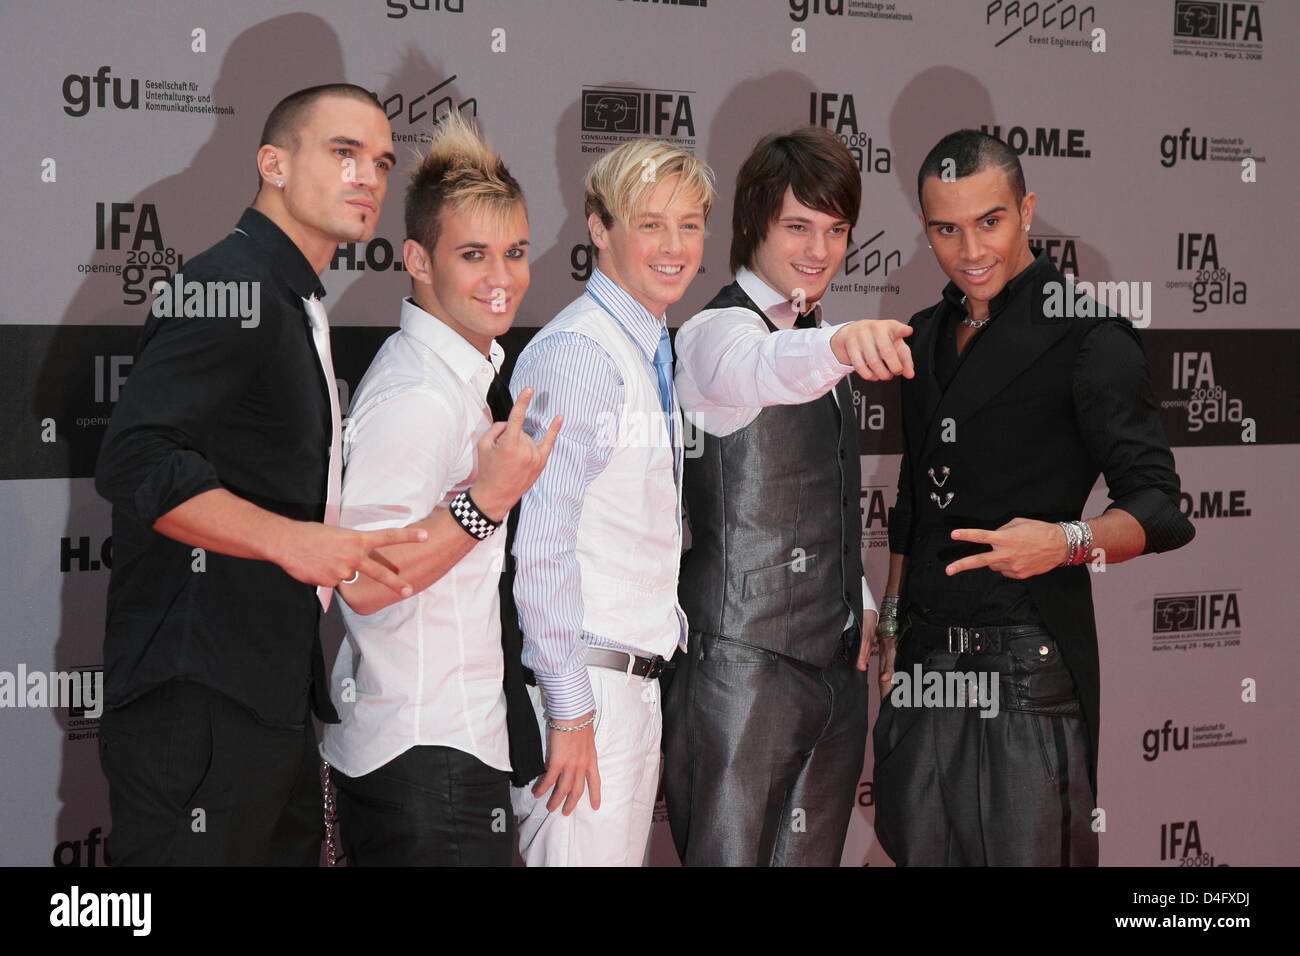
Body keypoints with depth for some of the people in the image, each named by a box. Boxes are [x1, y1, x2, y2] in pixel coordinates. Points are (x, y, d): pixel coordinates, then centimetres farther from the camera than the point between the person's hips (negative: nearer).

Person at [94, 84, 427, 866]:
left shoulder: (298, 307, 22)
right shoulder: (230, 288, -11)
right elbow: (136, 463, -23)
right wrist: (290, 540, -30)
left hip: (276, 699, 10)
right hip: (201, 704, -10)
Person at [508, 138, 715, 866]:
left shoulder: (651, 352, 16)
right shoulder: (576, 354, -14)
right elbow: (540, 540, -20)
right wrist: (569, 710, -20)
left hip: (636, 686, 9)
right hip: (584, 684, -9)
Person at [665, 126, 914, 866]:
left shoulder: (818, 344, 16)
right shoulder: (718, 333, -11)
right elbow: (759, 372, -37)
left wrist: (860, 605, 16)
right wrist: (835, 346, -56)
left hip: (836, 665, 8)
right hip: (743, 666, -8)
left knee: (810, 857, 10)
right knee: (730, 856, -7)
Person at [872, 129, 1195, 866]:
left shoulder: (1087, 333, -7)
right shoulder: (929, 336, 15)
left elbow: (1159, 507, -11)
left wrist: (1065, 543, -29)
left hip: (1029, 660, -6)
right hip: (926, 658, 6)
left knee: (1027, 852, -5)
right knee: (919, 849, 9)